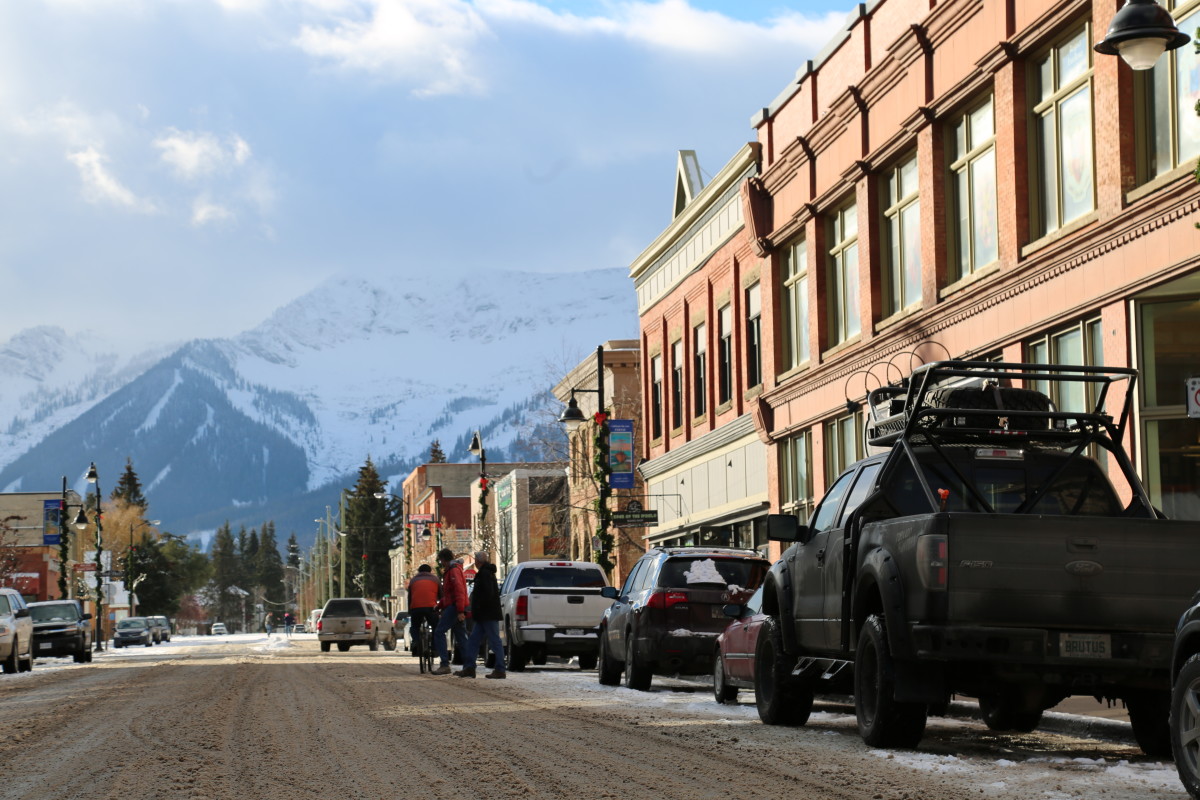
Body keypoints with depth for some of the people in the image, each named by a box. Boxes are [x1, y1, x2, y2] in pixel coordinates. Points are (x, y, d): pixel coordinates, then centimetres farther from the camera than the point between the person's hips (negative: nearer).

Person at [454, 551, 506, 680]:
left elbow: (488, 594, -24)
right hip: (484, 616, 11)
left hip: (488, 615, -11)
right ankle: (469, 668, 13)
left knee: (495, 642, -7)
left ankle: (500, 670, -6)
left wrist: (478, 608, -15)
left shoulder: (485, 574, -14)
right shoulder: (485, 573, 18)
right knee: (473, 641, 12)